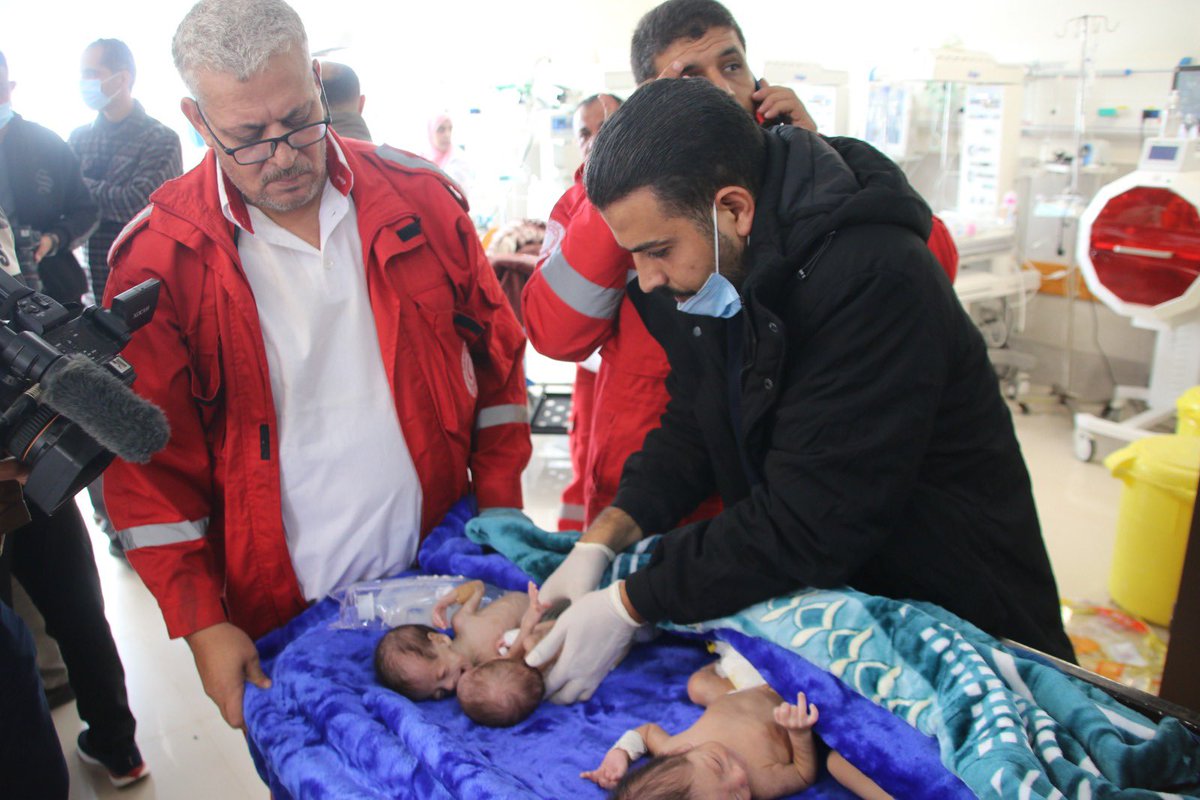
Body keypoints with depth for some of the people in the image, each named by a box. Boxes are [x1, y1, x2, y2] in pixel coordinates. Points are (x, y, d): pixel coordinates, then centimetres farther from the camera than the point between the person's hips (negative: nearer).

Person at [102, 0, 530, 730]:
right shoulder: (160, 258, -9)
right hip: (282, 614, -1)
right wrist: (201, 625, -8)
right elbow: (148, 462, -5)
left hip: (445, 580, 2)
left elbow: (497, 360, 4)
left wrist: (500, 517, 2)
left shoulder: (417, 197, -3)